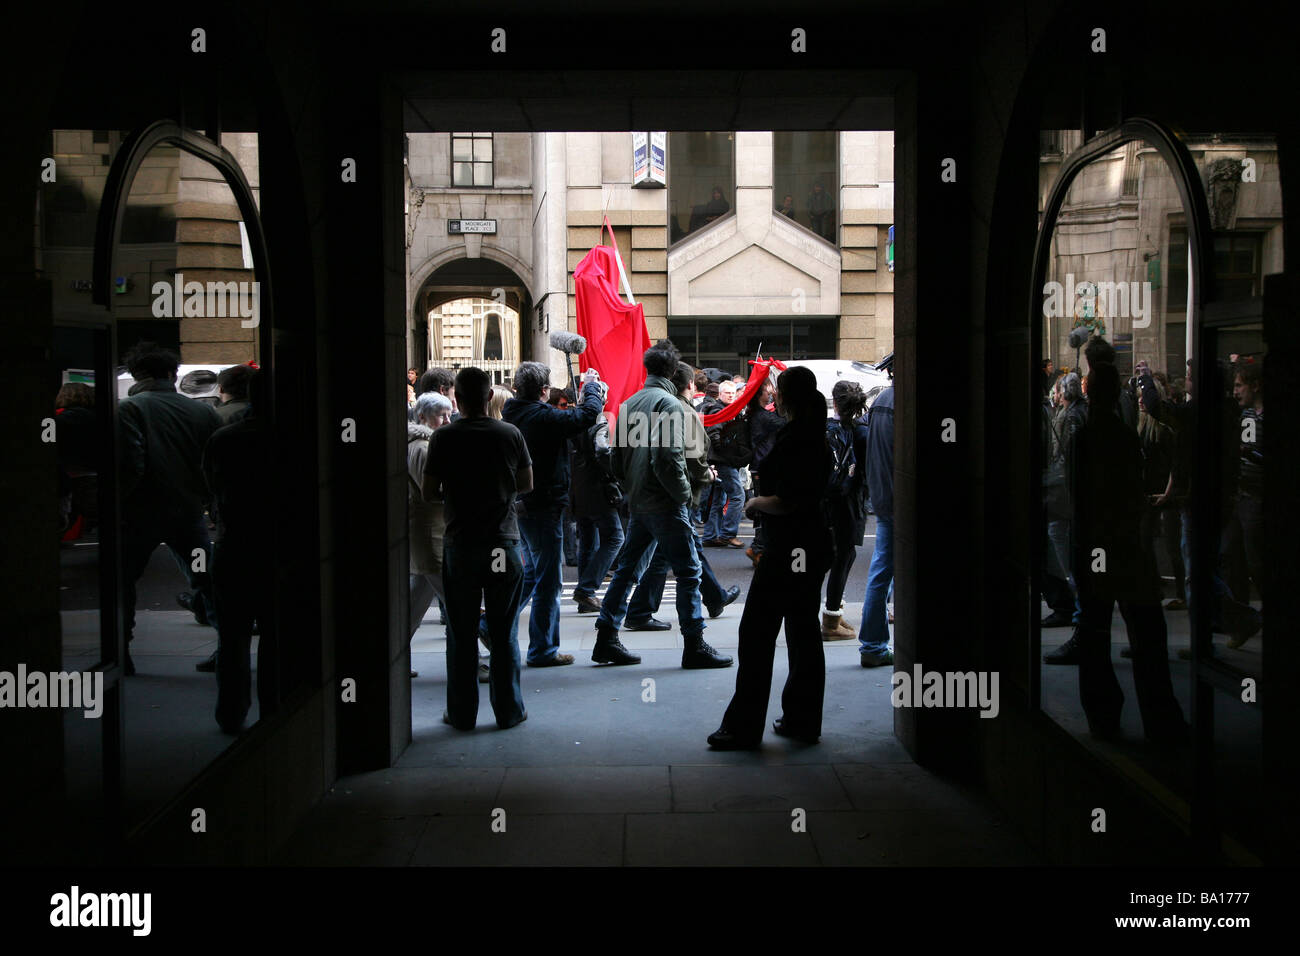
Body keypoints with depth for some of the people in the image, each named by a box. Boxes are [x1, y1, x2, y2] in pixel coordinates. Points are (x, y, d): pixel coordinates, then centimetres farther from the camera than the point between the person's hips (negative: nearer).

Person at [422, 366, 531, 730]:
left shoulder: (444, 438, -8)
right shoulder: (510, 434, -3)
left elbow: (428, 492, -4)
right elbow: (526, 484, 7)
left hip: (460, 546, -1)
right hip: (503, 543, 1)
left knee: (461, 634, 8)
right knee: (504, 633, 9)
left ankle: (462, 713, 14)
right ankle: (509, 711, 15)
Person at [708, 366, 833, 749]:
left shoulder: (791, 440, -17)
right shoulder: (817, 438, 12)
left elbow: (784, 502, -23)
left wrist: (754, 502, -6)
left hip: (788, 548, -10)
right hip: (815, 543, 10)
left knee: (757, 633, -4)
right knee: (803, 632, 14)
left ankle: (744, 727, 0)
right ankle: (802, 720, 21)